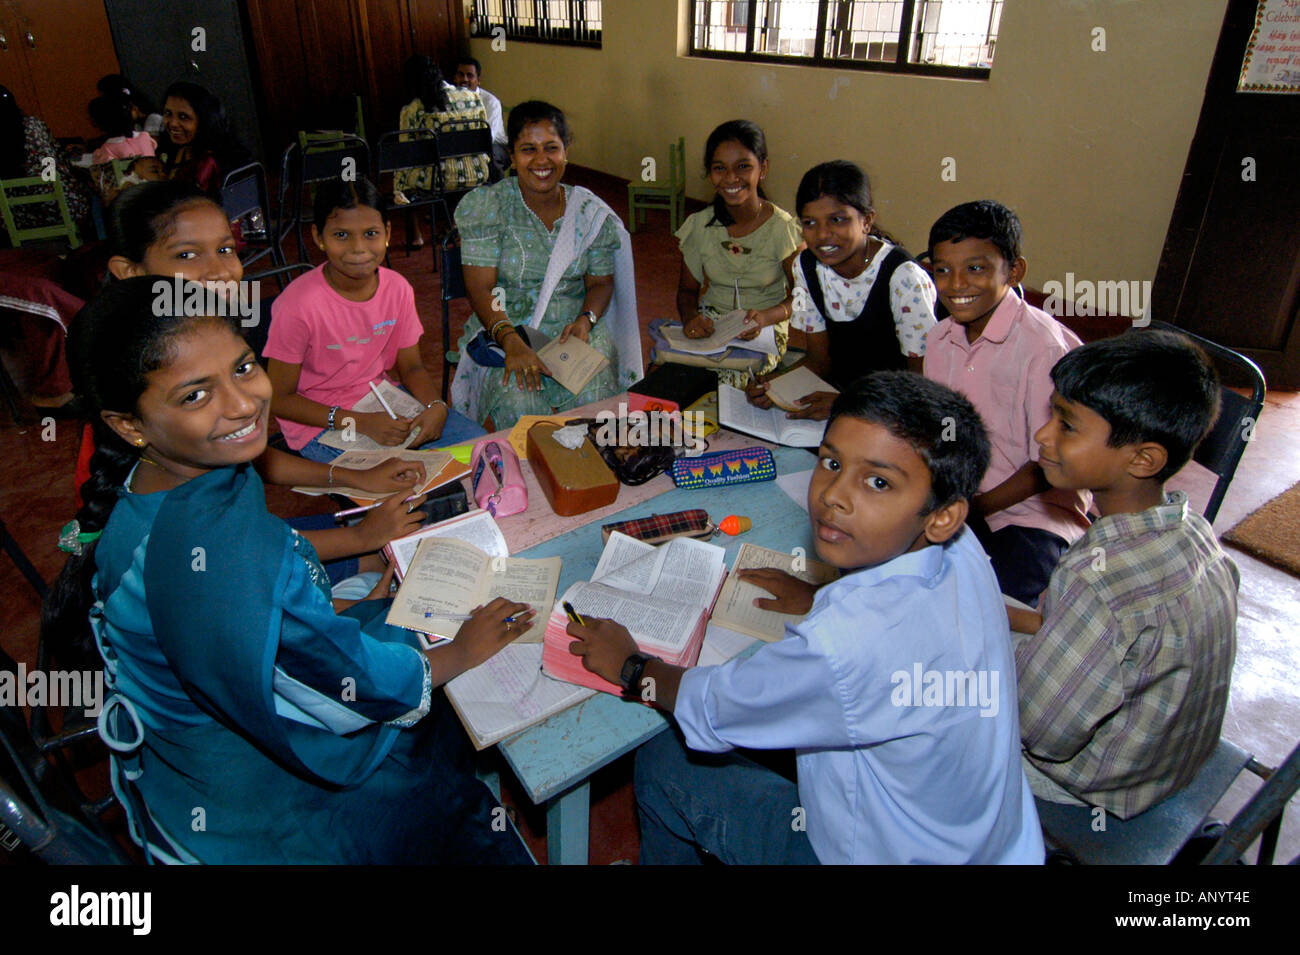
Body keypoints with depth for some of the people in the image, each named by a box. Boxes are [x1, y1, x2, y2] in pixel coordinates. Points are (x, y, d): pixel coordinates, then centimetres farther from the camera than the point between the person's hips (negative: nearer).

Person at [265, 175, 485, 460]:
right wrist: (360, 422, -24)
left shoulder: (397, 288, -6)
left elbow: (411, 366, 7)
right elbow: (278, 398, -14)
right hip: (320, 423, -5)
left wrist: (436, 406, -16)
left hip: (382, 399, 6)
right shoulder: (298, 305, -22)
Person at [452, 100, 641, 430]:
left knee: (593, 396, -28)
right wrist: (511, 340, -27)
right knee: (518, 403, -31)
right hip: (506, 327, -2)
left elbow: (601, 281, 9)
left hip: (576, 328, 2)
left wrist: (585, 320, -14)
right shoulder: (486, 206, -2)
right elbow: (482, 287, -10)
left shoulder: (591, 212, 5)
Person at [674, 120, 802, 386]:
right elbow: (687, 289, 7)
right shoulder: (699, 226, 0)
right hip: (709, 326, 3)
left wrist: (766, 316, -23)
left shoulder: (784, 229, -9)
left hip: (764, 332, -2)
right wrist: (689, 317, -17)